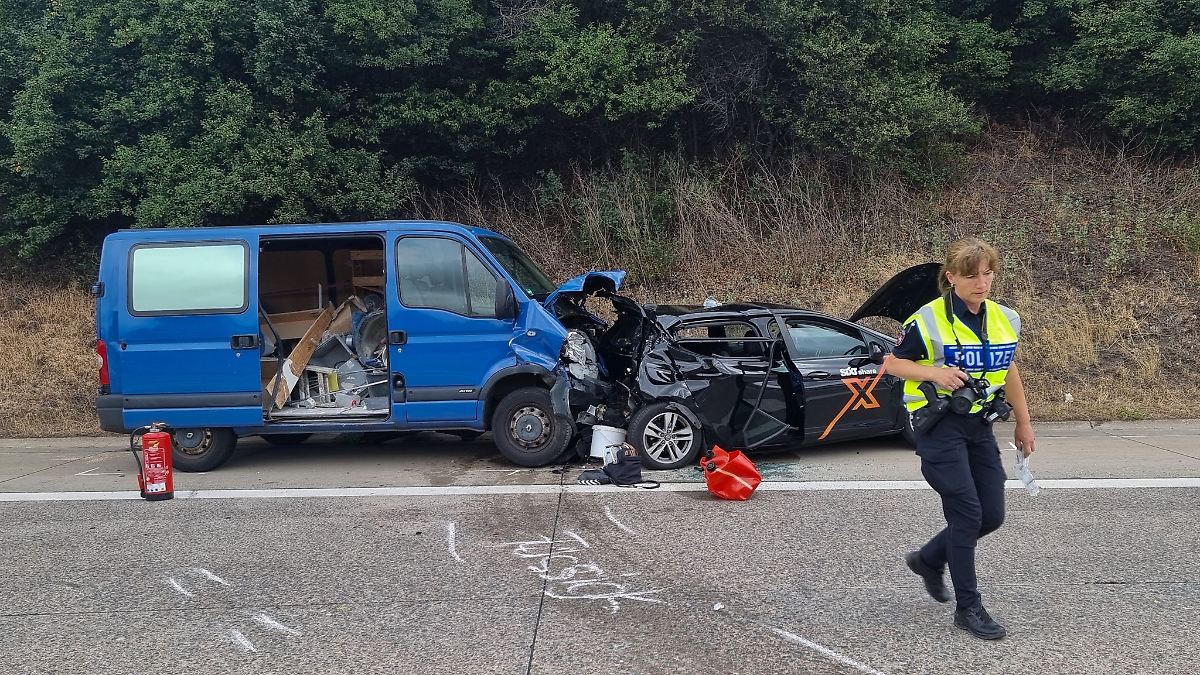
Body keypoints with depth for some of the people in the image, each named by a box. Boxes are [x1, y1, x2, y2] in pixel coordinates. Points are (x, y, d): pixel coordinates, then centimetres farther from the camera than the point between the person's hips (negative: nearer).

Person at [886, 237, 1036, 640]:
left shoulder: (1005, 320, 6)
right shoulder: (928, 321, -12)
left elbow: (1008, 371, 19)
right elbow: (892, 363, -4)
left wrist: (1023, 423, 22)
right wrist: (934, 373, -21)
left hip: (979, 425, 7)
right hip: (939, 425, -6)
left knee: (992, 515, 6)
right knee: (967, 513, -10)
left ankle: (928, 560, 31)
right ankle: (968, 608, 6)